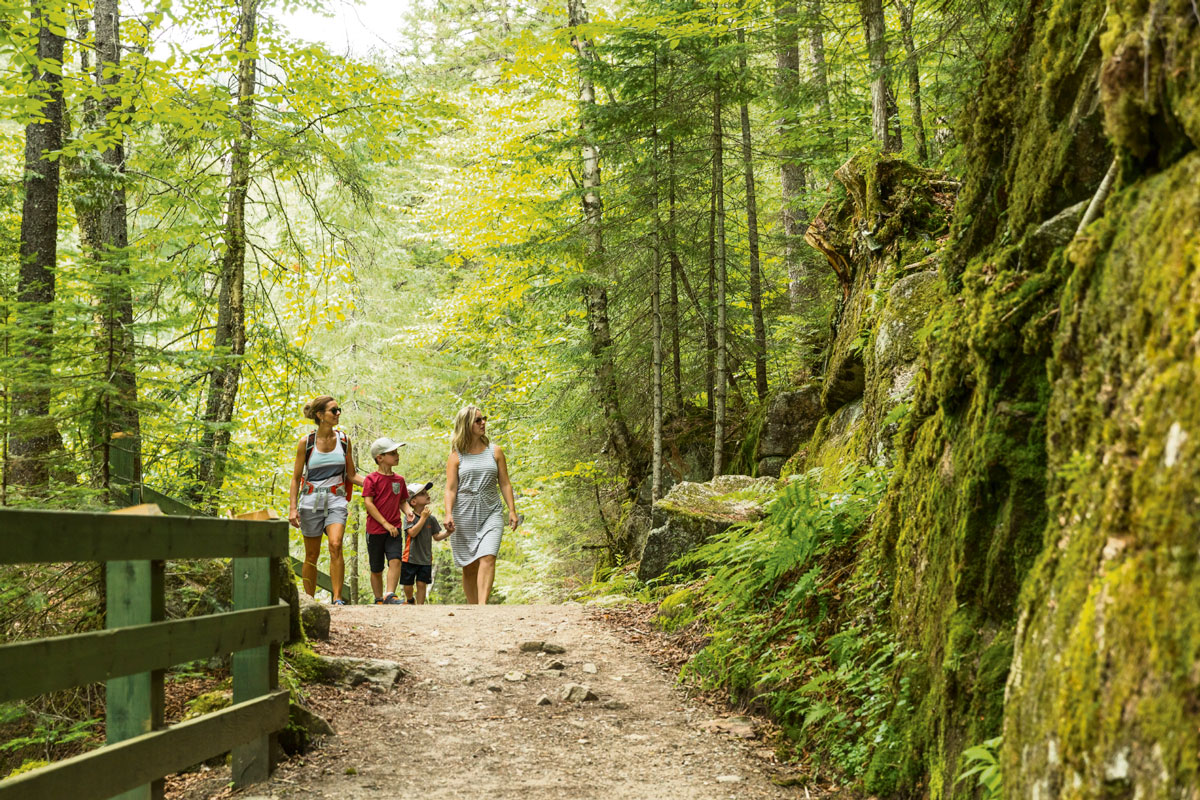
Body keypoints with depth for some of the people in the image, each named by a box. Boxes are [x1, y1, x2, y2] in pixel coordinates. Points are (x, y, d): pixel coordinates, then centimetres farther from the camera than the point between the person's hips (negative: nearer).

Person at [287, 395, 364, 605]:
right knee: (311, 555, 4)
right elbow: (296, 478, 4)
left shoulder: (343, 440, 6)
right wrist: (292, 507, -5)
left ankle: (337, 598, -18)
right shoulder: (306, 442, -1)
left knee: (335, 545, -21)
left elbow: (352, 475, 13)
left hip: (336, 500, 1)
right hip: (311, 501, -1)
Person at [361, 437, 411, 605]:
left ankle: (390, 596, -20)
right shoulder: (371, 479, -7)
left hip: (394, 529, 3)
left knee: (395, 560, -19)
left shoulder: (399, 479, 8)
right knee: (376, 569, 8)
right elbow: (368, 503, -13)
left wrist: (407, 511, -5)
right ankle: (379, 599, 22)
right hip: (375, 530, -3)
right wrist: (385, 523, -17)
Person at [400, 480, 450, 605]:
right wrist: (423, 518, -21)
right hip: (410, 558, -3)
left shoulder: (431, 518, 4)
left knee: (422, 584, 0)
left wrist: (448, 532, -9)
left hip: (426, 559, 3)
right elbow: (412, 532, -23)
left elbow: (436, 537, 8)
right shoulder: (410, 517, -10)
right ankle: (410, 599, 38)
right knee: (407, 585, 8)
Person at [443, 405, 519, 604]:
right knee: (469, 567, 5)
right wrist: (448, 513, -15)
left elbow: (505, 483, 11)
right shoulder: (456, 456, 4)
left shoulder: (495, 452, 9)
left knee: (488, 558, -19)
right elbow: (450, 489, -1)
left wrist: (512, 510, 2)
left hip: (490, 513, 0)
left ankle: (483, 605, -29)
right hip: (463, 515, 0)